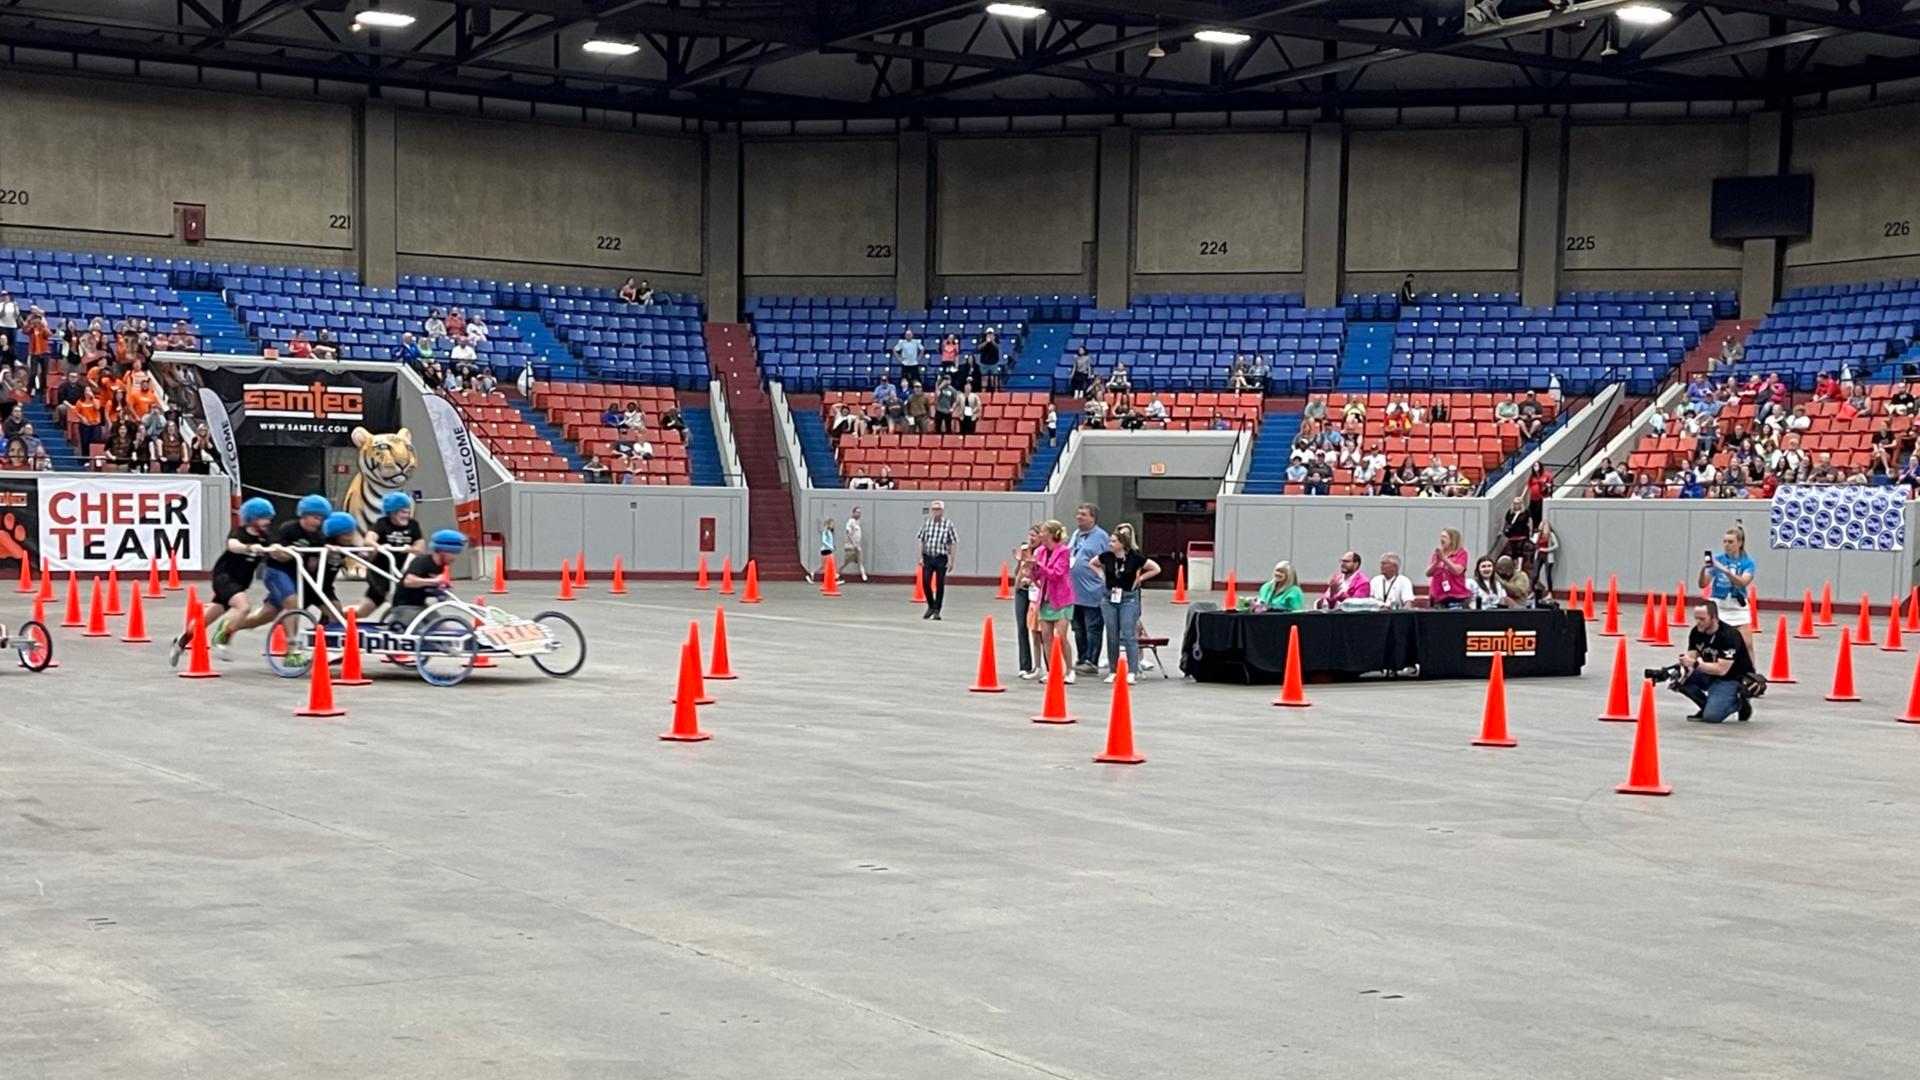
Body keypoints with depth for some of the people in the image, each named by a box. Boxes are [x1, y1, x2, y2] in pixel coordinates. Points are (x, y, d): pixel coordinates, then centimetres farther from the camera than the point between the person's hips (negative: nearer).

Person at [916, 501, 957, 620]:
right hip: (927, 557, 2)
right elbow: (921, 541, 8)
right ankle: (931, 607, 19)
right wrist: (920, 557, 1)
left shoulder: (948, 524, -2)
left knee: (940, 585, 1)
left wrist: (951, 560, -5)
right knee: (926, 582, -2)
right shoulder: (927, 523, 5)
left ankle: (937, 610, 10)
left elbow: (953, 543, -1)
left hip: (941, 558, -2)